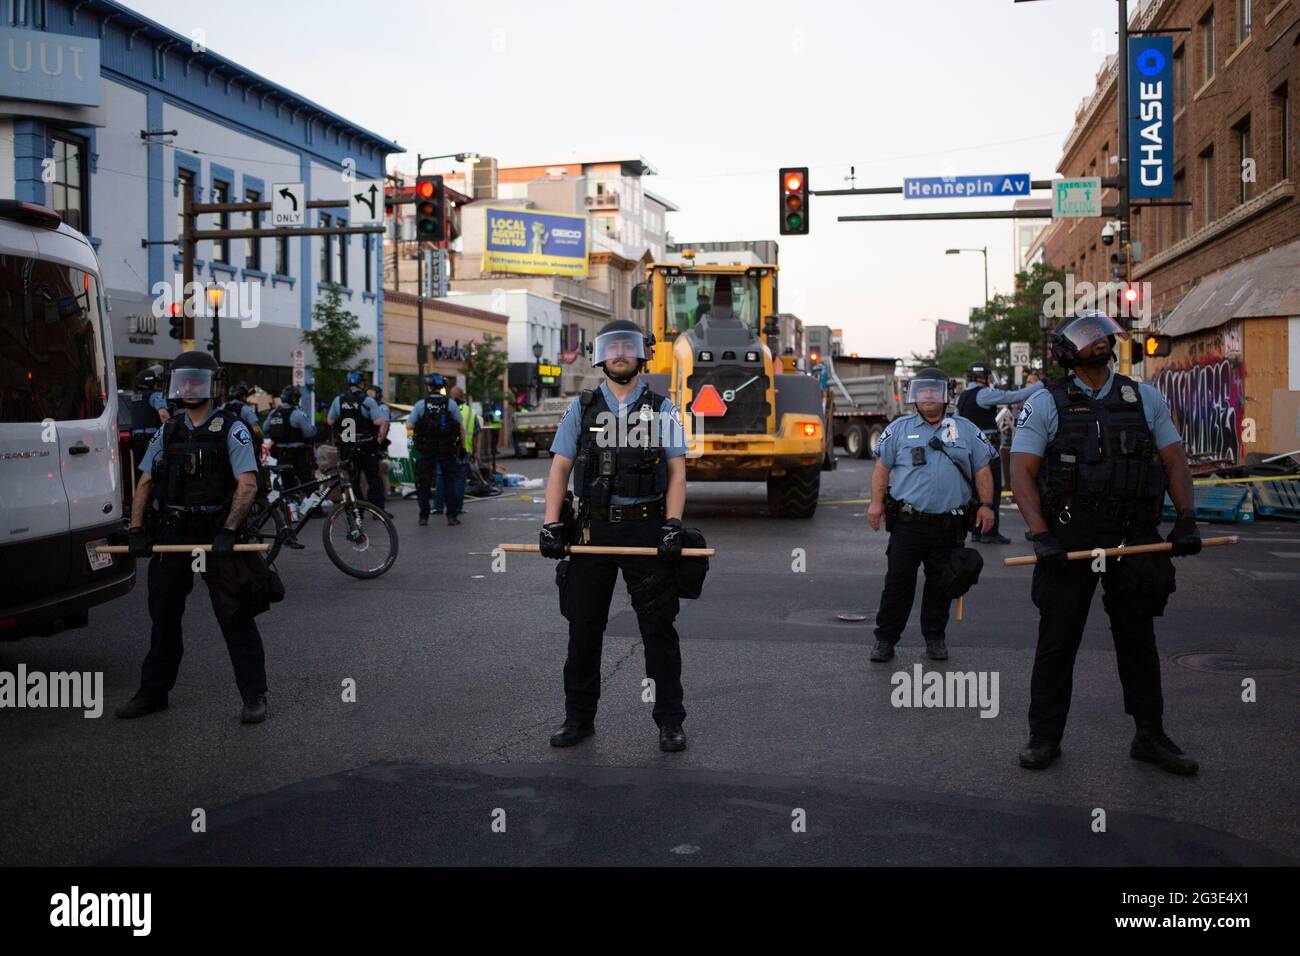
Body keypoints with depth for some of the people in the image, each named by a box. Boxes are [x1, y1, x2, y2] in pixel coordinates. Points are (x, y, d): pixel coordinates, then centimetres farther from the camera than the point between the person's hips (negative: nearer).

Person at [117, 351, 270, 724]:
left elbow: (247, 485, -14)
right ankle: (153, 692, 26)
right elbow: (145, 483, 13)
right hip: (172, 534, 5)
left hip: (216, 535, -5)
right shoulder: (167, 432, 12)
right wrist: (136, 530, 1)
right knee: (163, 615, 13)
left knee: (235, 616, -3)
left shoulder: (231, 430, -5)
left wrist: (228, 532, -23)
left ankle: (254, 696, 5)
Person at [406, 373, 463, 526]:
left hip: (426, 450, 0)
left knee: (424, 483, 8)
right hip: (447, 450, 0)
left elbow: (408, 425, -6)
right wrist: (461, 444, 10)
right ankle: (452, 516, 6)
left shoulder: (421, 404, -5)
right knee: (450, 481, 9)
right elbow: (460, 426, -1)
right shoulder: (451, 404, -3)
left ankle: (423, 517, 7)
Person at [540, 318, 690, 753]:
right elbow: (559, 469, 7)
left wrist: (673, 525, -11)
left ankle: (670, 721, 11)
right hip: (592, 529, 2)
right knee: (583, 629, 7)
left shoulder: (662, 410, 7)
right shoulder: (581, 408, 10)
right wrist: (551, 525, -5)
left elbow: (677, 472, 2)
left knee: (659, 628, 2)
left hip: (646, 528, -1)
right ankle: (579, 717, 20)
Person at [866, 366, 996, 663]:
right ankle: (885, 638, 8)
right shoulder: (899, 428, 7)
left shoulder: (966, 430, 10)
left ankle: (935, 637, 23)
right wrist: (876, 502, 0)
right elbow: (882, 467, 7)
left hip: (950, 525, 1)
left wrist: (986, 505, 2)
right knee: (898, 583, 0)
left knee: (941, 584, 10)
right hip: (907, 523, -1)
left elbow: (982, 470, 11)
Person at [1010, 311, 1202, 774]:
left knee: (1138, 638, 13)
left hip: (1133, 535, 3)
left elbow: (1174, 460, 11)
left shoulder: (1144, 398, 10)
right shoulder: (1045, 404, -2)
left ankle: (1150, 736, 25)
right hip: (1069, 538, -3)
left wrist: (1186, 520, -3)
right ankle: (1044, 737, 15)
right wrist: (1041, 535, -19)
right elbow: (1021, 473, -8)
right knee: (1057, 640, 4)